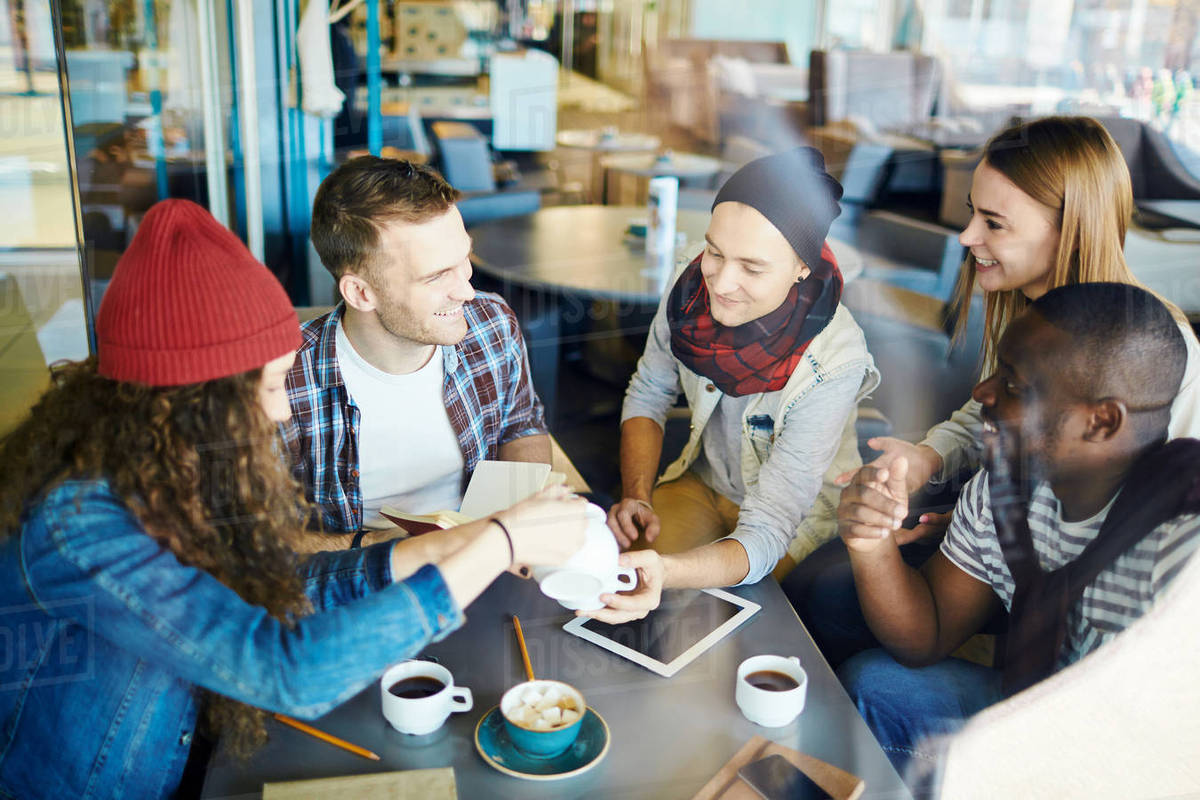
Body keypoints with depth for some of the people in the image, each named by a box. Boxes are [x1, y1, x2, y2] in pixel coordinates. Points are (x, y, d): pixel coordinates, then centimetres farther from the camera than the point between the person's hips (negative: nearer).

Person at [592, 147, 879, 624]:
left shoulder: (834, 362, -32)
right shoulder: (694, 286, -19)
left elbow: (764, 536, -34)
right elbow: (648, 396, 0)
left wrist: (664, 572, -53)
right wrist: (636, 497, -16)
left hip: (799, 518, -3)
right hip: (703, 484, 4)